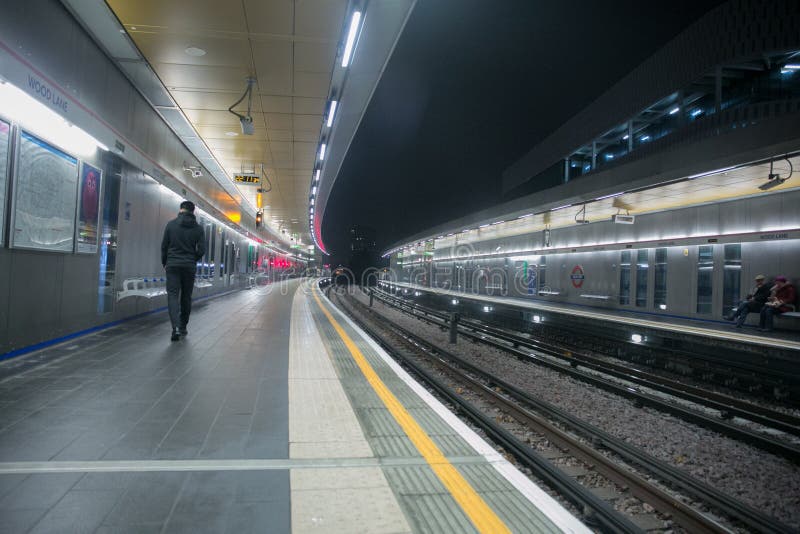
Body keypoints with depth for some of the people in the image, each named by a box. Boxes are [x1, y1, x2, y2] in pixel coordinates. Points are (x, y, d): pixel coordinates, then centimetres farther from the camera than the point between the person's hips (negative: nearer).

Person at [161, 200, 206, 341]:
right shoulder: (198, 228, 1)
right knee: (186, 297, 13)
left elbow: (164, 246, 2)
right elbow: (201, 250, -3)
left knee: (173, 295, -4)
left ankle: (176, 327, -22)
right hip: (189, 267, 1)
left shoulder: (171, 224, 0)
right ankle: (183, 327, 22)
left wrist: (164, 262, 15)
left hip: (173, 265, -1)